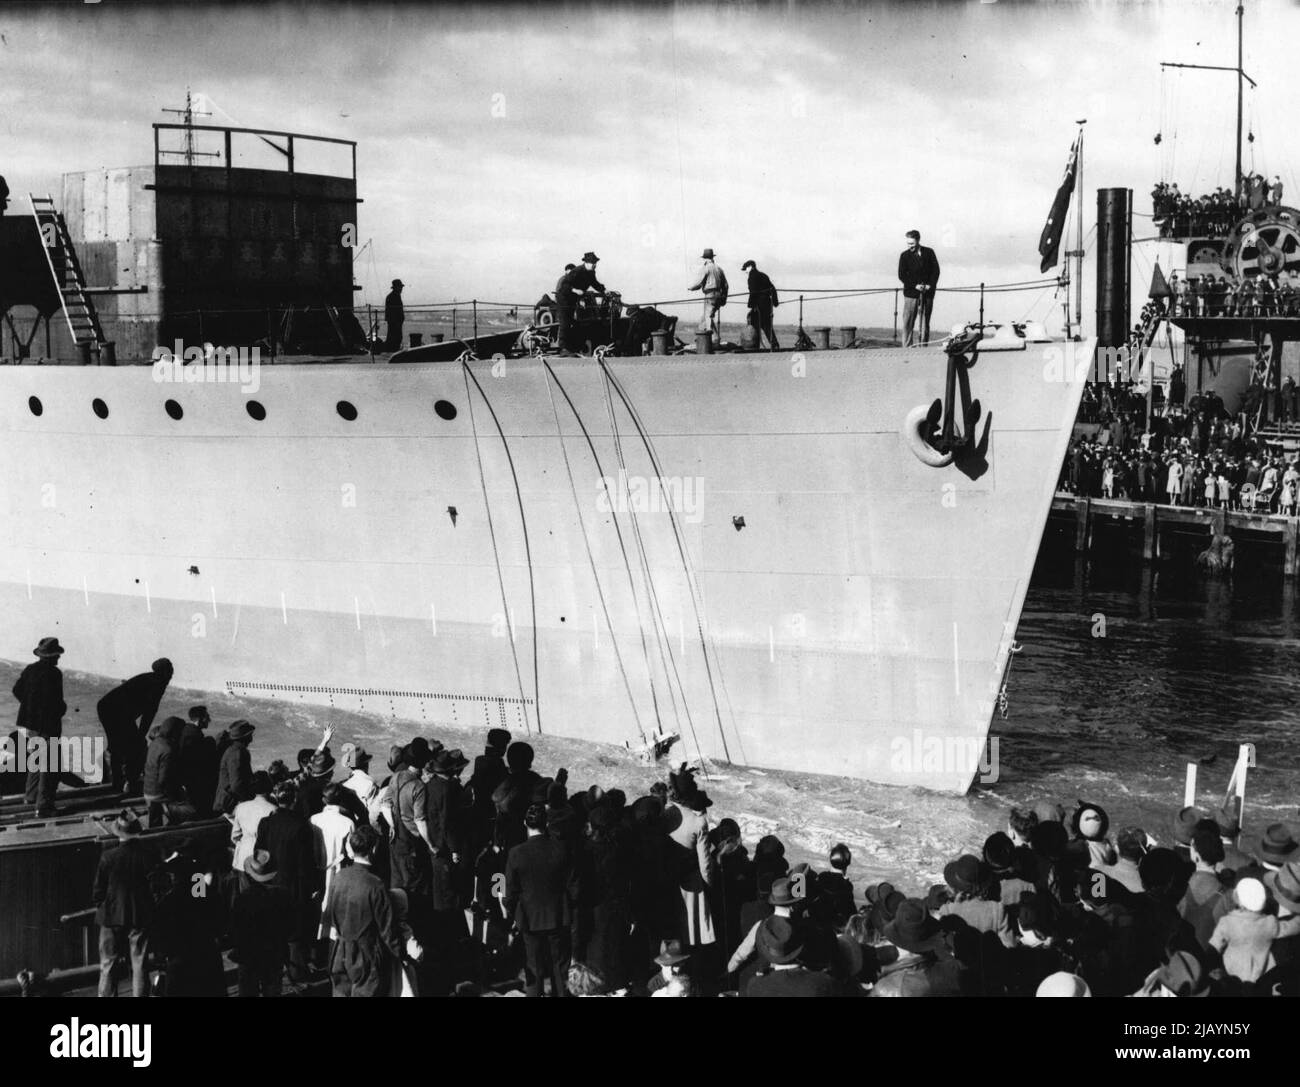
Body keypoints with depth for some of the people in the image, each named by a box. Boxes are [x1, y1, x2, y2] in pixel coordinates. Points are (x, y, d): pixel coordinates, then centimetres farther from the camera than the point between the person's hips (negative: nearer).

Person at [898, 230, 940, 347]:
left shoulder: (929, 252, 5)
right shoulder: (904, 255, 2)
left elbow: (936, 270, 6)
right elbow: (902, 275, -1)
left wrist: (930, 285, -8)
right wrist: (915, 285, -12)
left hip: (927, 293, 1)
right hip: (911, 293, -1)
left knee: (925, 323, 4)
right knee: (908, 323, -6)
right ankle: (907, 348, -4)